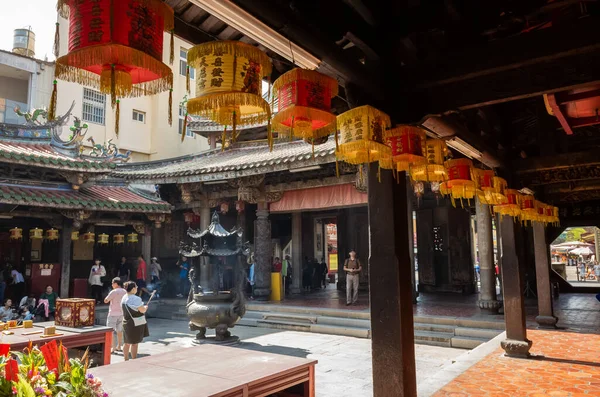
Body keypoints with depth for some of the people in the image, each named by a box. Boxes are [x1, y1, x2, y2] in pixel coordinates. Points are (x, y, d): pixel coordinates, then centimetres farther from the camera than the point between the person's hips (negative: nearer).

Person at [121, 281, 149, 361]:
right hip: (135, 324, -8)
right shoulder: (136, 299, -20)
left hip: (126, 322, 8)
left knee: (127, 343, 15)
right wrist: (145, 307, 3)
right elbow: (142, 310, -18)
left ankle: (126, 360, 23)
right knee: (134, 343, 0)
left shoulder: (124, 298, 7)